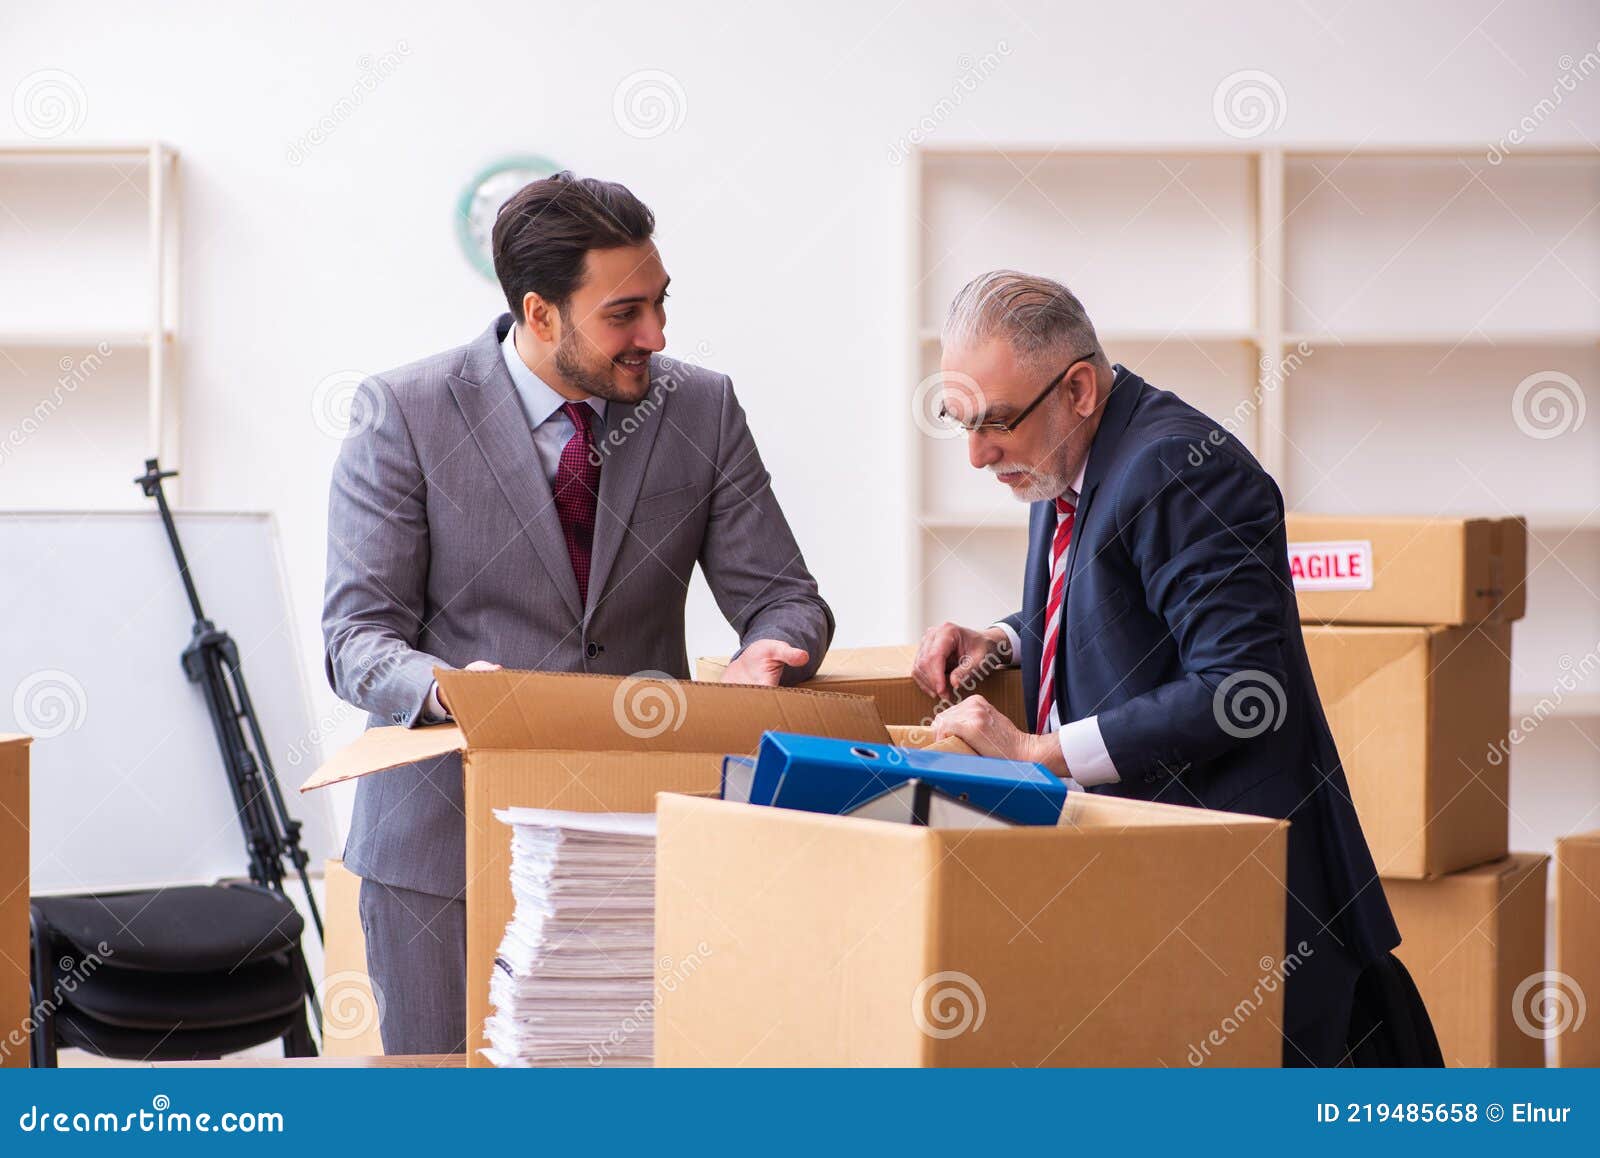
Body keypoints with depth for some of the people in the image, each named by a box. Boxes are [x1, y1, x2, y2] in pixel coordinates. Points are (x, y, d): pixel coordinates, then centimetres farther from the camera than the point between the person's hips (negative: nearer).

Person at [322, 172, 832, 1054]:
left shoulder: (703, 409, 2)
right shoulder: (403, 413, -6)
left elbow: (783, 596, 4)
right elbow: (358, 635, -9)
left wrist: (766, 653, -20)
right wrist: (444, 688, -31)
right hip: (447, 837, -2)